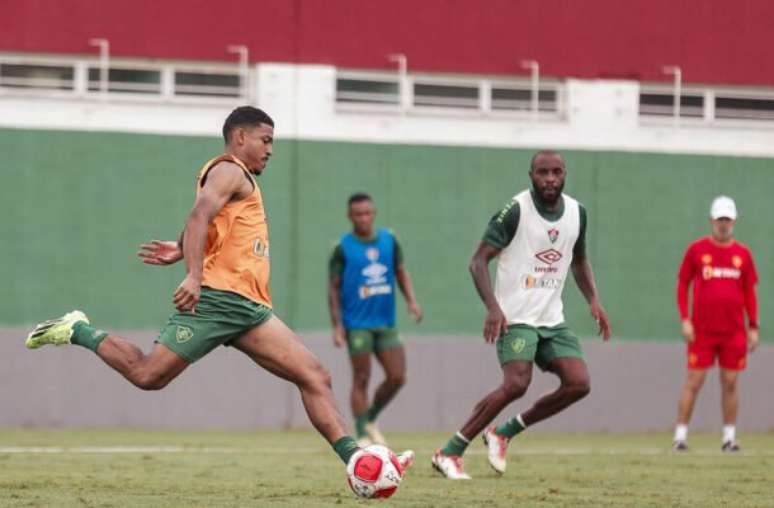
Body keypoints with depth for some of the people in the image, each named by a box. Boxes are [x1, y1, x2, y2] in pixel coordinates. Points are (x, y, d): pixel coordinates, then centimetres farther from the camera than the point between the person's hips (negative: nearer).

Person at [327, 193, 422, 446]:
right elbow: (334, 287, -2)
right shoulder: (342, 247, -4)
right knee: (361, 379, -3)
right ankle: (362, 436, 4)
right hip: (357, 325, -4)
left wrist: (412, 301, -1)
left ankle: (370, 420, 20)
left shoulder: (389, 240, 7)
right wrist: (337, 326, -8)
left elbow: (401, 271, 15)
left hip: (386, 323, 4)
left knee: (397, 377, -2)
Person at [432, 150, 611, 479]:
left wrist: (593, 301, 8)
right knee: (516, 383, -24)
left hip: (552, 319, 7)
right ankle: (450, 453, -13)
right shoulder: (516, 210, -12)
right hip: (516, 317, -6)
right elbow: (479, 260, -12)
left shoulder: (576, 212, 7)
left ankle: (503, 434, 7)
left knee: (578, 384, -9)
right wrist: (493, 307, -25)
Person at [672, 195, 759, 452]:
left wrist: (753, 327, 4)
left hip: (734, 332, 2)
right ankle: (680, 435, -1)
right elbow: (682, 285, 5)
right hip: (702, 331, -2)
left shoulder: (743, 253, 8)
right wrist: (685, 320, -5)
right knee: (693, 381, -4)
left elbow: (750, 293, 11)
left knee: (730, 383, 3)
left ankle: (729, 437, 10)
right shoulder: (696, 249, 2)